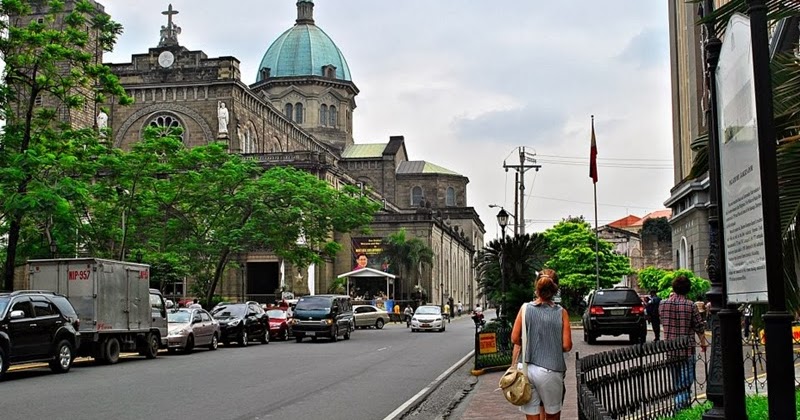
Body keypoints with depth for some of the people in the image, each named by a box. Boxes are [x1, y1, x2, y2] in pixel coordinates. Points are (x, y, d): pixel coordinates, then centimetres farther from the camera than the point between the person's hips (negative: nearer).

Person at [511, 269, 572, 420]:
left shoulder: (525, 308, -1)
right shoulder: (561, 312, -4)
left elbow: (515, 339, 1)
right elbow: (567, 346, -4)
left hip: (527, 369, 1)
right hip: (550, 370, -1)